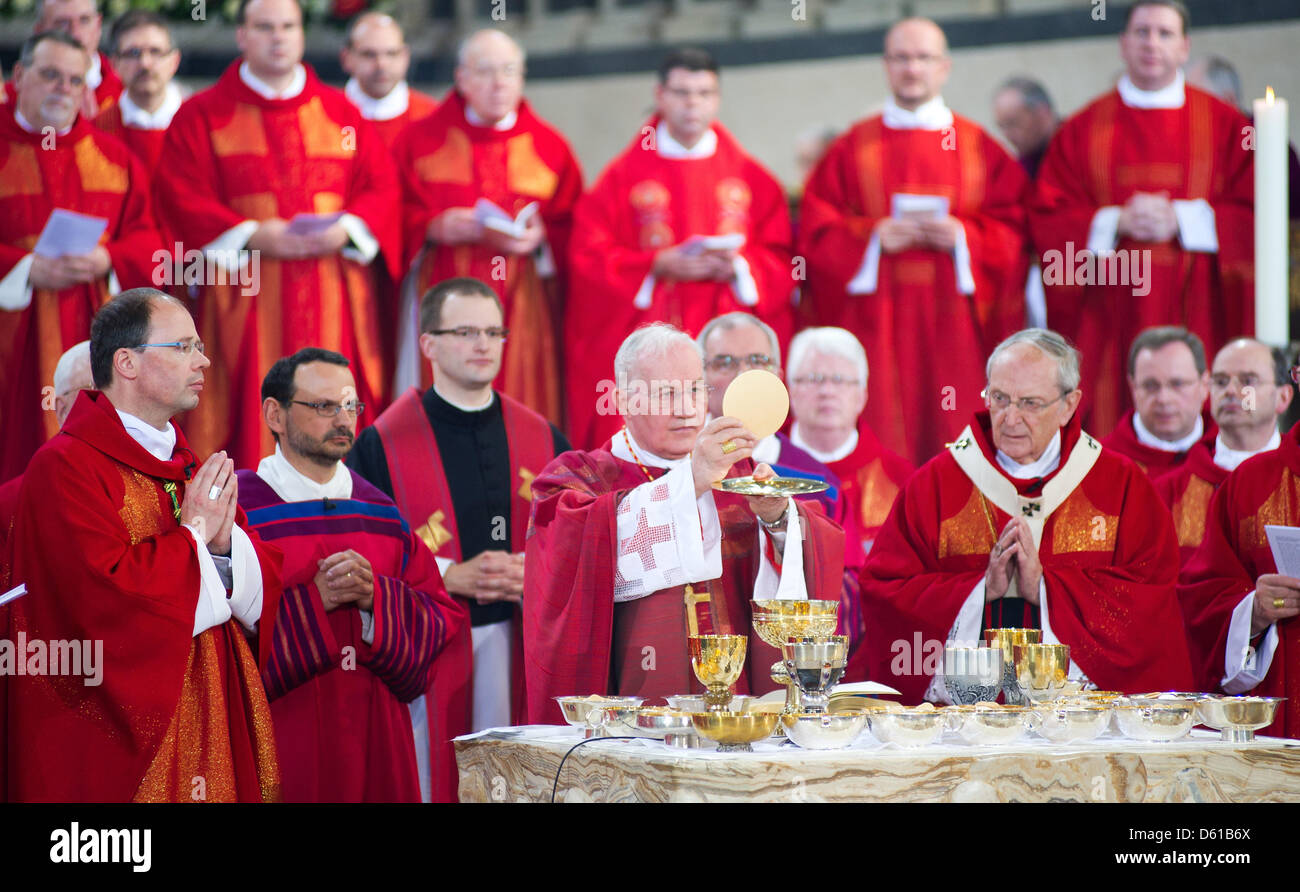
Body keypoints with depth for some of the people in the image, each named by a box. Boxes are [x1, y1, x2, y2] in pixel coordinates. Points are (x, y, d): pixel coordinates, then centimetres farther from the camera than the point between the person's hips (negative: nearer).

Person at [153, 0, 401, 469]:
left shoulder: (340, 112, 15)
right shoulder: (202, 115, 7)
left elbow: (381, 185, 9)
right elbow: (182, 198, -2)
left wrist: (346, 230, -11)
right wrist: (251, 237, -16)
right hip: (246, 303, -2)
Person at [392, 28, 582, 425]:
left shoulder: (549, 146, 9)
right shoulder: (422, 139, 8)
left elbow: (572, 230, 7)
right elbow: (398, 214, 5)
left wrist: (540, 239, -13)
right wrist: (434, 229, -13)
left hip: (524, 308, 1)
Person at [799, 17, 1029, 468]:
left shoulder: (980, 148, 10)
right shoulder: (853, 148, 10)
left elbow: (1014, 228, 5)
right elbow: (815, 231, 4)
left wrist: (964, 236, -12)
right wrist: (875, 236, -12)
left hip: (953, 327, 0)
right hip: (876, 325, 0)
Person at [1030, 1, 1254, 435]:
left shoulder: (1225, 126, 8)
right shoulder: (1081, 131, 10)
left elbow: (1253, 216, 2)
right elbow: (1047, 220, 5)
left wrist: (1181, 220, -11)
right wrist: (1117, 222, -10)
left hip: (1195, 317, 0)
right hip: (1109, 327, 1)